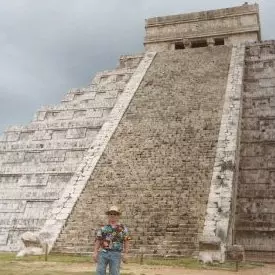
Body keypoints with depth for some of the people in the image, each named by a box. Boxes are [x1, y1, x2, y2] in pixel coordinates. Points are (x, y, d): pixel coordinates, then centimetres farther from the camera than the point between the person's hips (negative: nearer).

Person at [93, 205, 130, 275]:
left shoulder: (123, 228, 5)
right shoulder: (103, 228, 10)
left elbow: (126, 241, 1)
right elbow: (98, 241, 7)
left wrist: (125, 254, -7)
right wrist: (95, 253, -2)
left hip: (116, 254, -1)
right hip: (103, 253, 2)